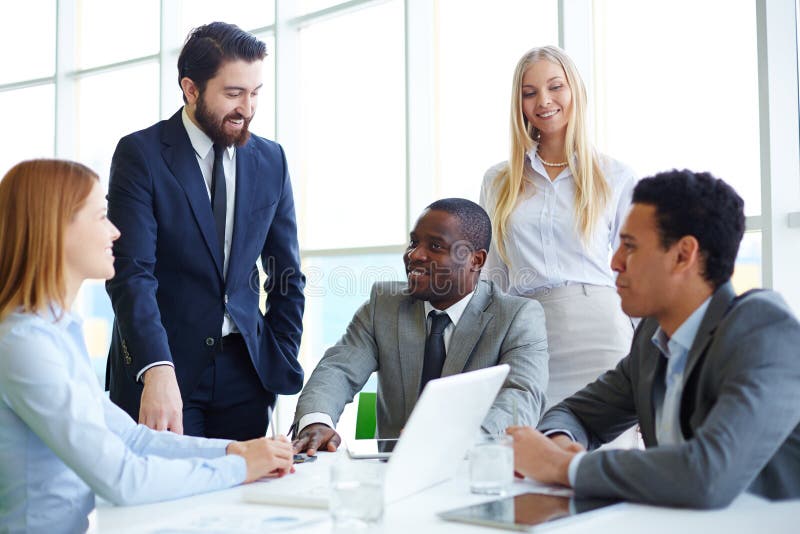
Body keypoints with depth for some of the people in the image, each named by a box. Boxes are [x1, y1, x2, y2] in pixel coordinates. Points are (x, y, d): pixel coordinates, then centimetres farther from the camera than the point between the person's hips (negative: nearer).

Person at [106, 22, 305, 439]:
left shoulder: (270, 160, 5)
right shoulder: (140, 154, -8)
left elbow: (287, 276, 10)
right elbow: (132, 272, -18)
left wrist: (282, 364, 3)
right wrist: (157, 371, -30)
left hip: (245, 369, 4)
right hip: (157, 364, -3)